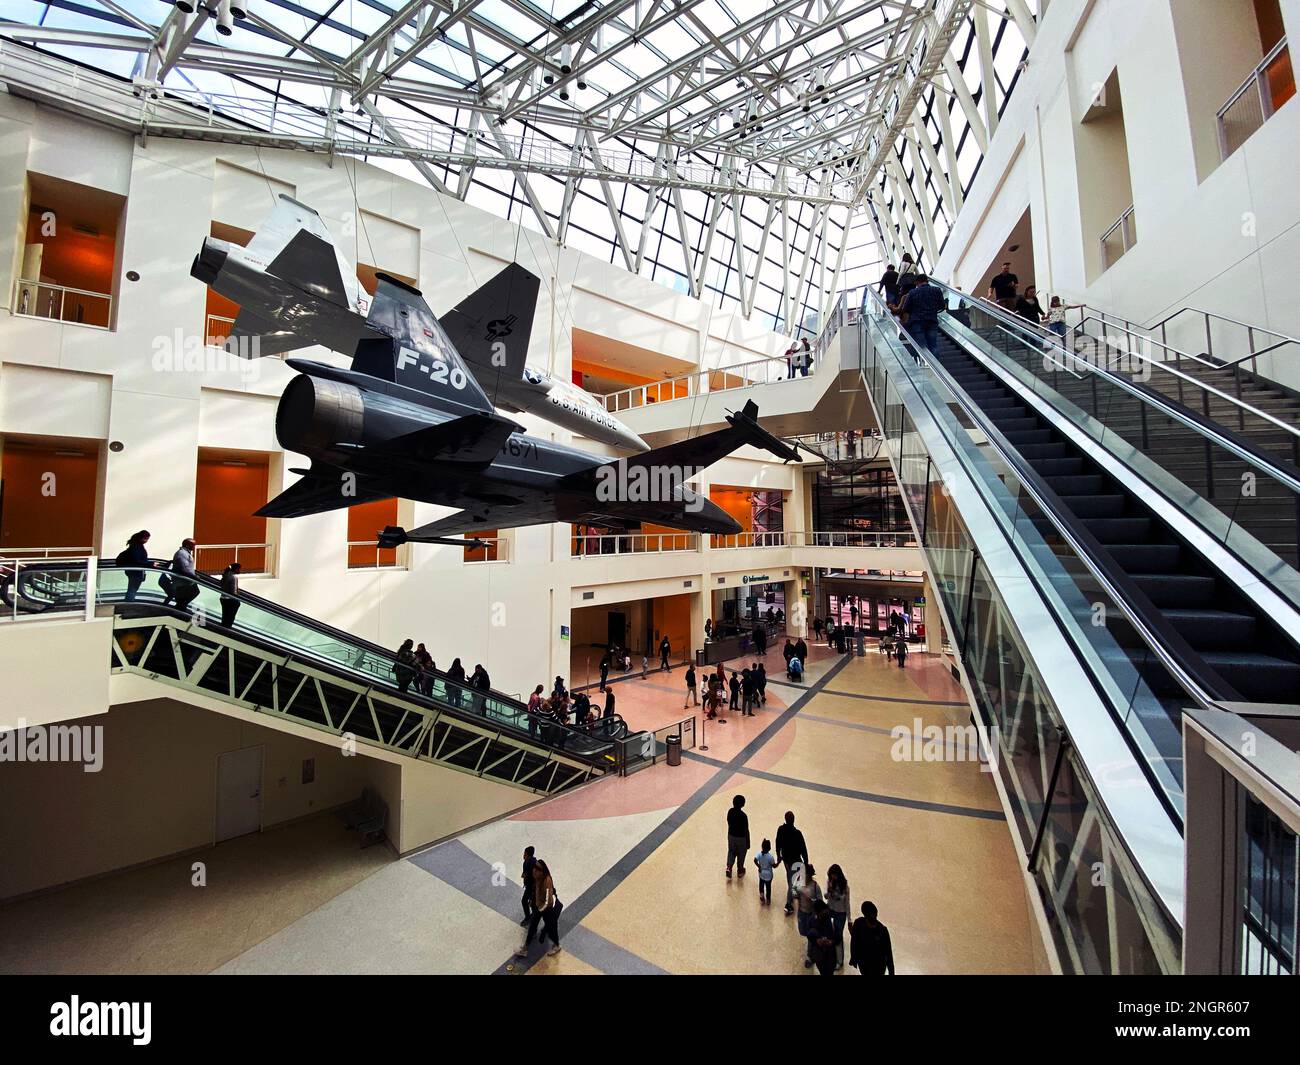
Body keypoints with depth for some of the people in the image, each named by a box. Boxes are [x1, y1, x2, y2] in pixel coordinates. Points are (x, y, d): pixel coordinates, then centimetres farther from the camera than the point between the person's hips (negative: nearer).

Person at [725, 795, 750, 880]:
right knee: (741, 855, 19)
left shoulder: (730, 811, -12)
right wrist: (748, 843, -6)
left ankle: (729, 867, 7)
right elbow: (746, 830, -18)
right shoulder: (743, 815, -27)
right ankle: (740, 871, 35)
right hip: (741, 838, -4)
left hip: (731, 836, 4)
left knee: (731, 852, 23)